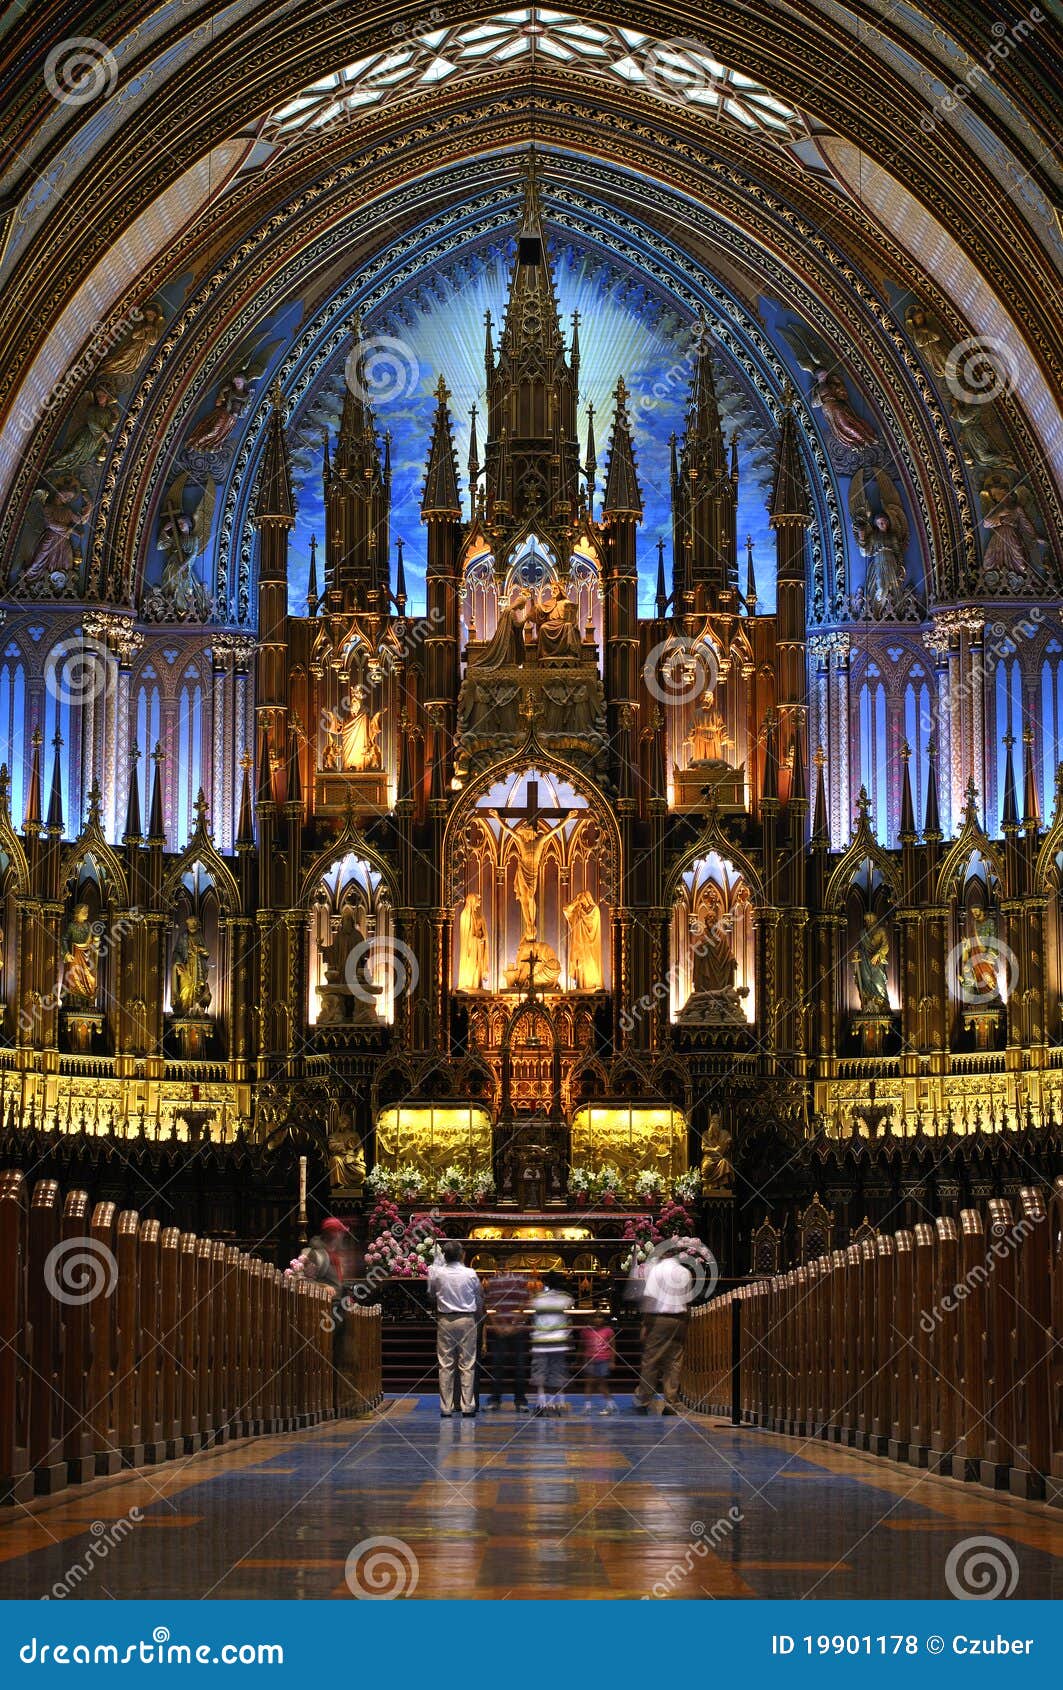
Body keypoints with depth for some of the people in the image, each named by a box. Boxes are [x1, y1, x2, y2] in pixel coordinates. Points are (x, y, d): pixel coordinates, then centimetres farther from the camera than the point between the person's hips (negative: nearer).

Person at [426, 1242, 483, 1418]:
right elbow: (479, 1297, 5)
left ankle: (446, 1409, 4)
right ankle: (468, 1407, 2)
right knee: (467, 1365, 4)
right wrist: (478, 1315, 20)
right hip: (467, 1320, -1)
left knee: (445, 1366, 4)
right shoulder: (470, 1274, -7)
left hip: (445, 1320, 1)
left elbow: (431, 1294, 9)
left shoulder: (437, 1273, -6)